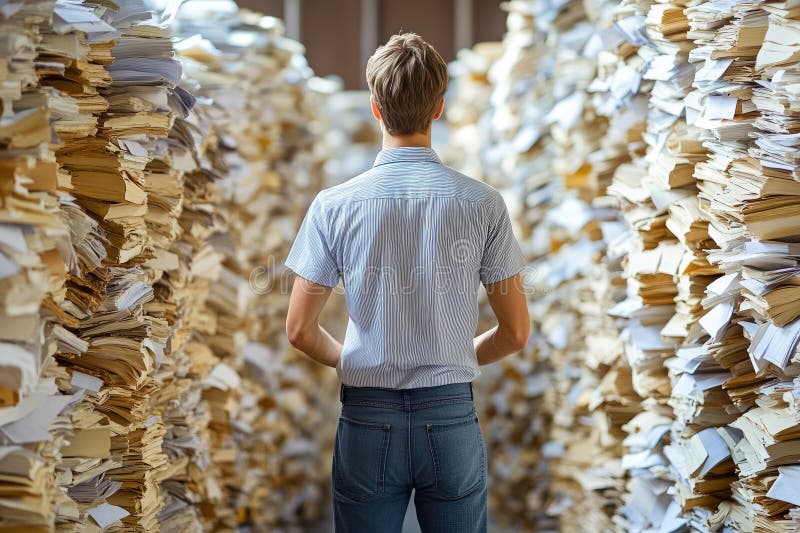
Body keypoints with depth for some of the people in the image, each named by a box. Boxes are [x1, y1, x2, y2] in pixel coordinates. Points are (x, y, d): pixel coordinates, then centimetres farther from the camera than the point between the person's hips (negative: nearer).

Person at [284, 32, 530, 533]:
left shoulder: (334, 204, -6)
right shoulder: (483, 203, -6)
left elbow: (301, 331, -3)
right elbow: (516, 333, -1)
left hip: (368, 422, 0)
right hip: (452, 418, 0)